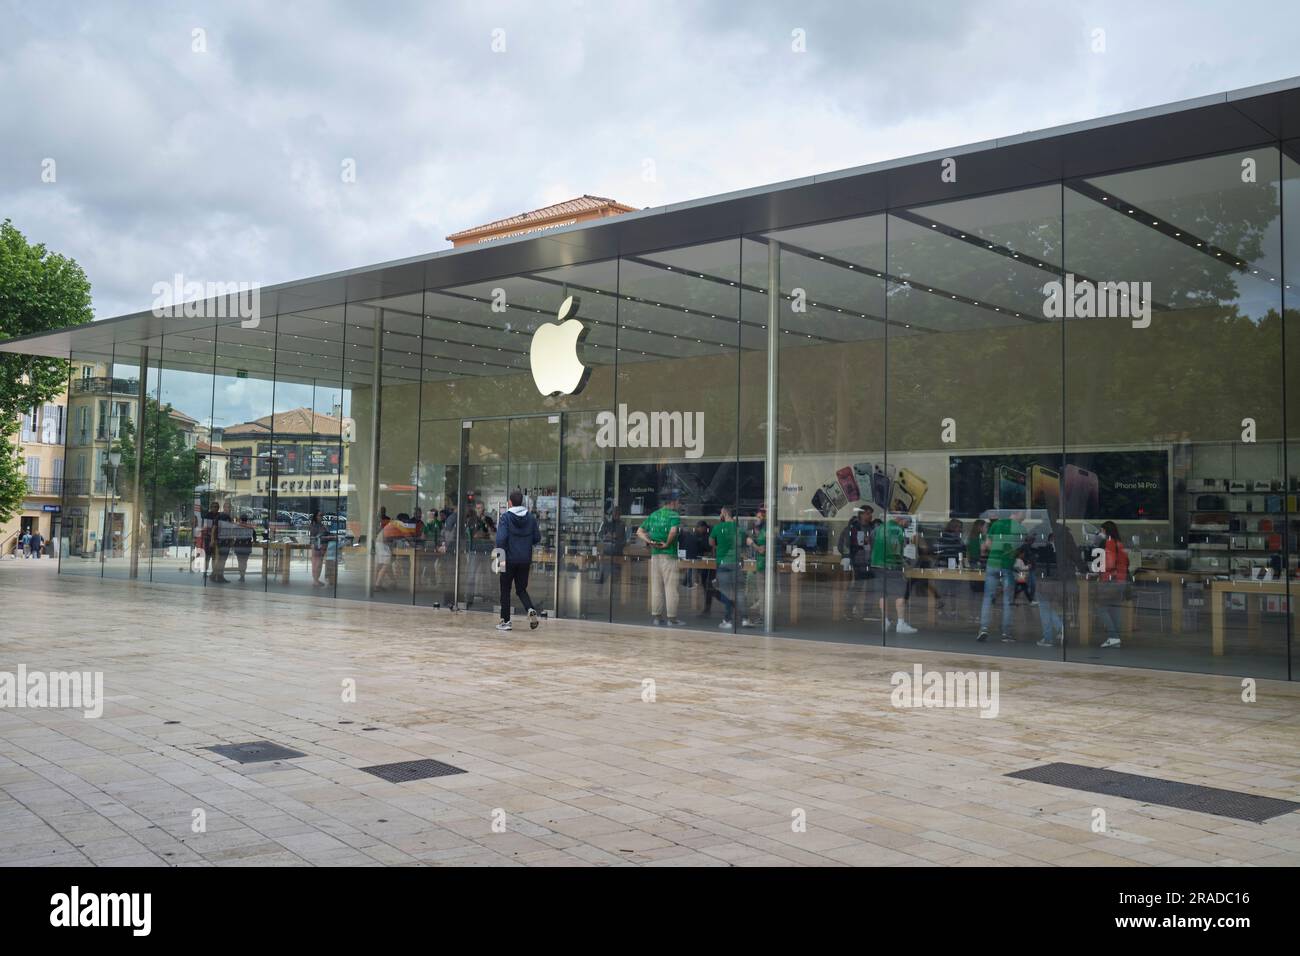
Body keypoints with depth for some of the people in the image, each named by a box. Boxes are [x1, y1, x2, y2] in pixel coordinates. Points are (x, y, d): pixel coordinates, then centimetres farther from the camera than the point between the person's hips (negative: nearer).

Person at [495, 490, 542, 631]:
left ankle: (505, 621, 12)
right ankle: (531, 609, -12)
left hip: (509, 560, -3)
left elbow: (501, 538, -18)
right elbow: (537, 538, 5)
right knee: (521, 589, 15)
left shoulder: (506, 517, -10)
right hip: (525, 560, 3)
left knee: (505, 590, 10)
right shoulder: (531, 517, 2)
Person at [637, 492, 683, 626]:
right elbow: (673, 531, -28)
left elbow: (639, 532, 13)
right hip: (668, 555, -6)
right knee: (670, 587, -2)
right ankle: (672, 618, -1)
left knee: (656, 586, 11)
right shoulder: (674, 515, -8)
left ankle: (656, 615, 15)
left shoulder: (653, 514, 13)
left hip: (654, 554, 6)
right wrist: (667, 544, -14)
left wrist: (649, 541, 2)